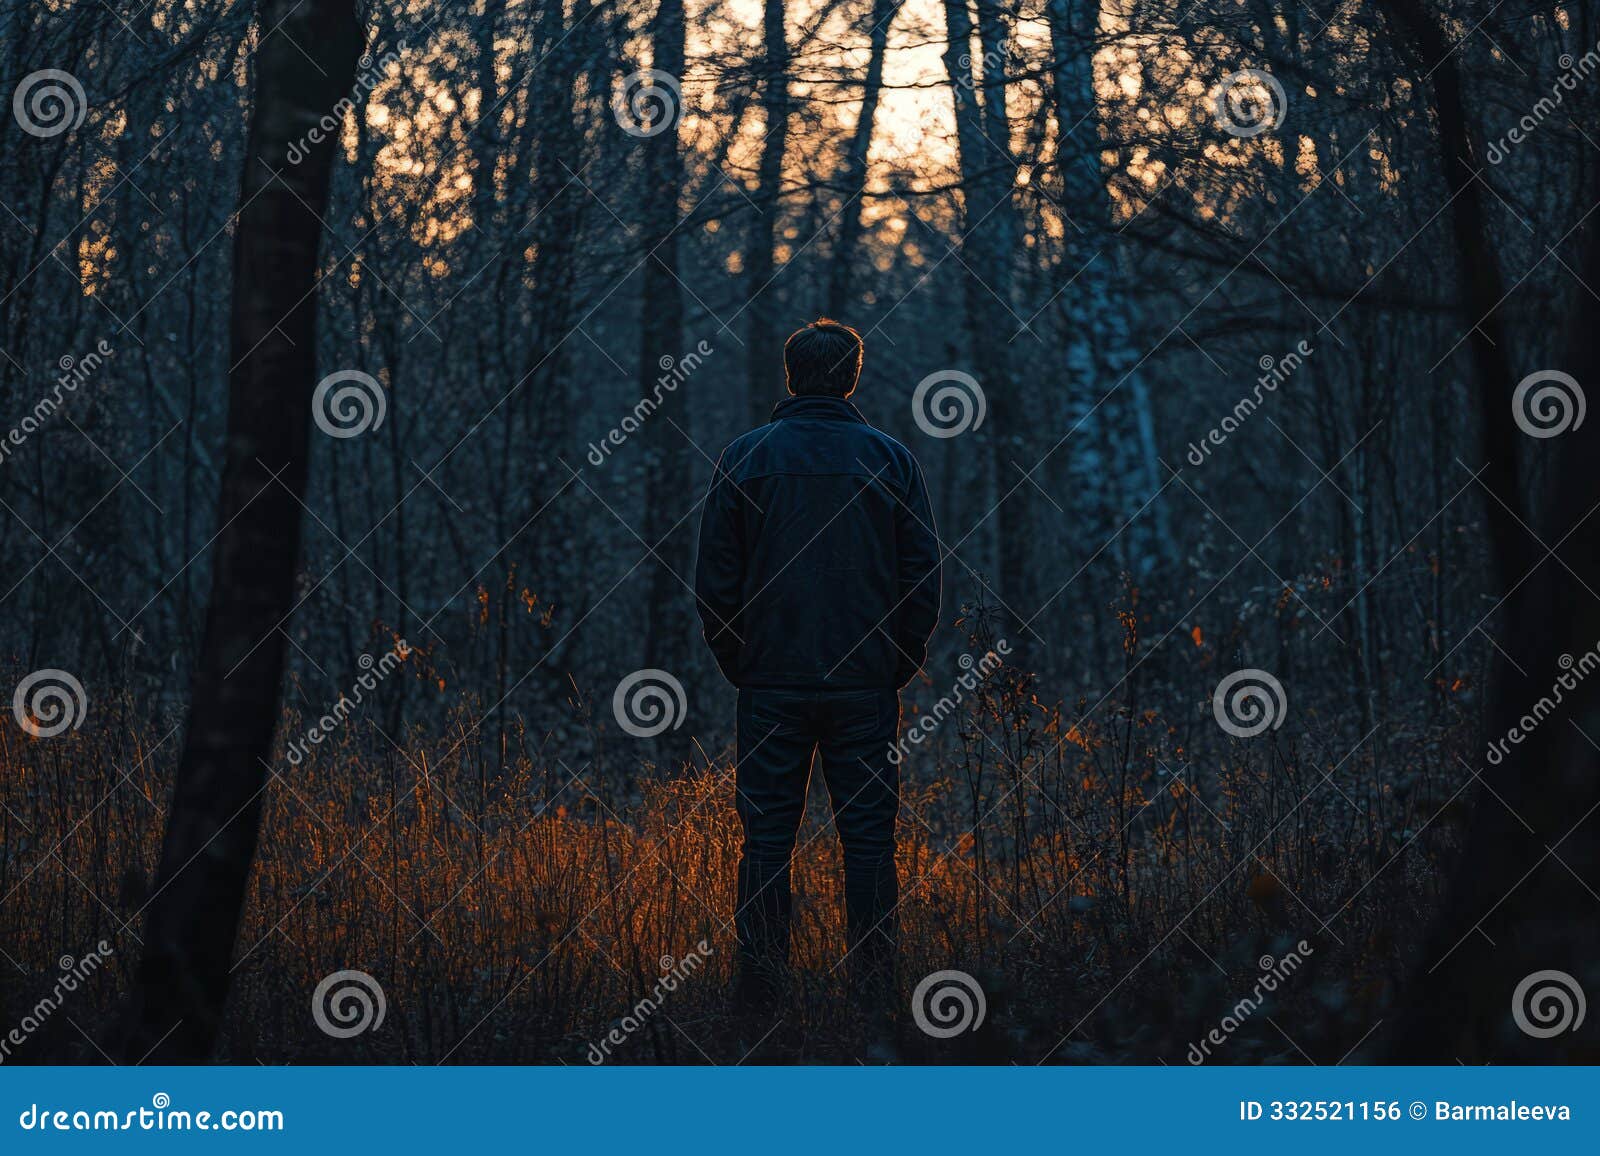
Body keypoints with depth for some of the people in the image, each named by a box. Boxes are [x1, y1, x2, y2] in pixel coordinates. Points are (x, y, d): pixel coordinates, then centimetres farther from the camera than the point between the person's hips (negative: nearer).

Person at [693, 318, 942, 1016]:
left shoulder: (746, 458, 1)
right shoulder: (890, 460, 3)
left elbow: (715, 579, 1)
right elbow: (924, 577, 3)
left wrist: (737, 665, 10)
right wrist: (899, 664, 11)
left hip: (771, 682, 0)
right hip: (867, 684, 0)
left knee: (767, 838, 3)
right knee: (868, 837, 4)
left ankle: (759, 991, 1)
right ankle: (874, 988, 2)